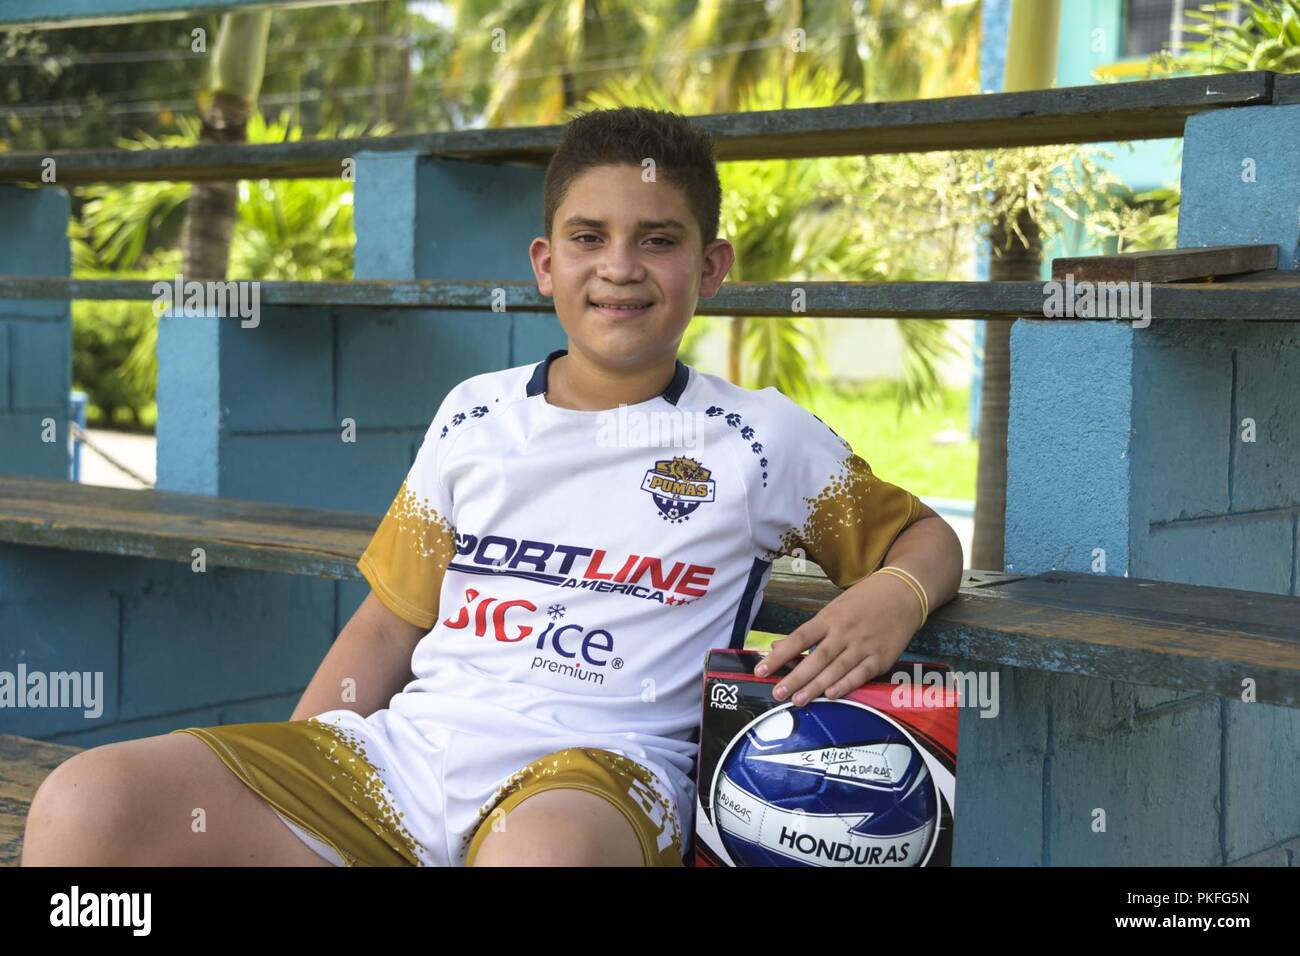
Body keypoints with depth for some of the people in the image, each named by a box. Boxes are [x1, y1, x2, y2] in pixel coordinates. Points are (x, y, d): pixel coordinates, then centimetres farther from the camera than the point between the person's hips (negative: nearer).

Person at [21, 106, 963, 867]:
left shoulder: (762, 439, 10)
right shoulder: (475, 416, 17)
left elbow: (925, 536, 20)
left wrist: (895, 597, -5)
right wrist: (268, 790, 13)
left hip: (595, 766, -3)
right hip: (403, 747, 4)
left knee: (542, 848, -44)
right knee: (83, 806, -18)